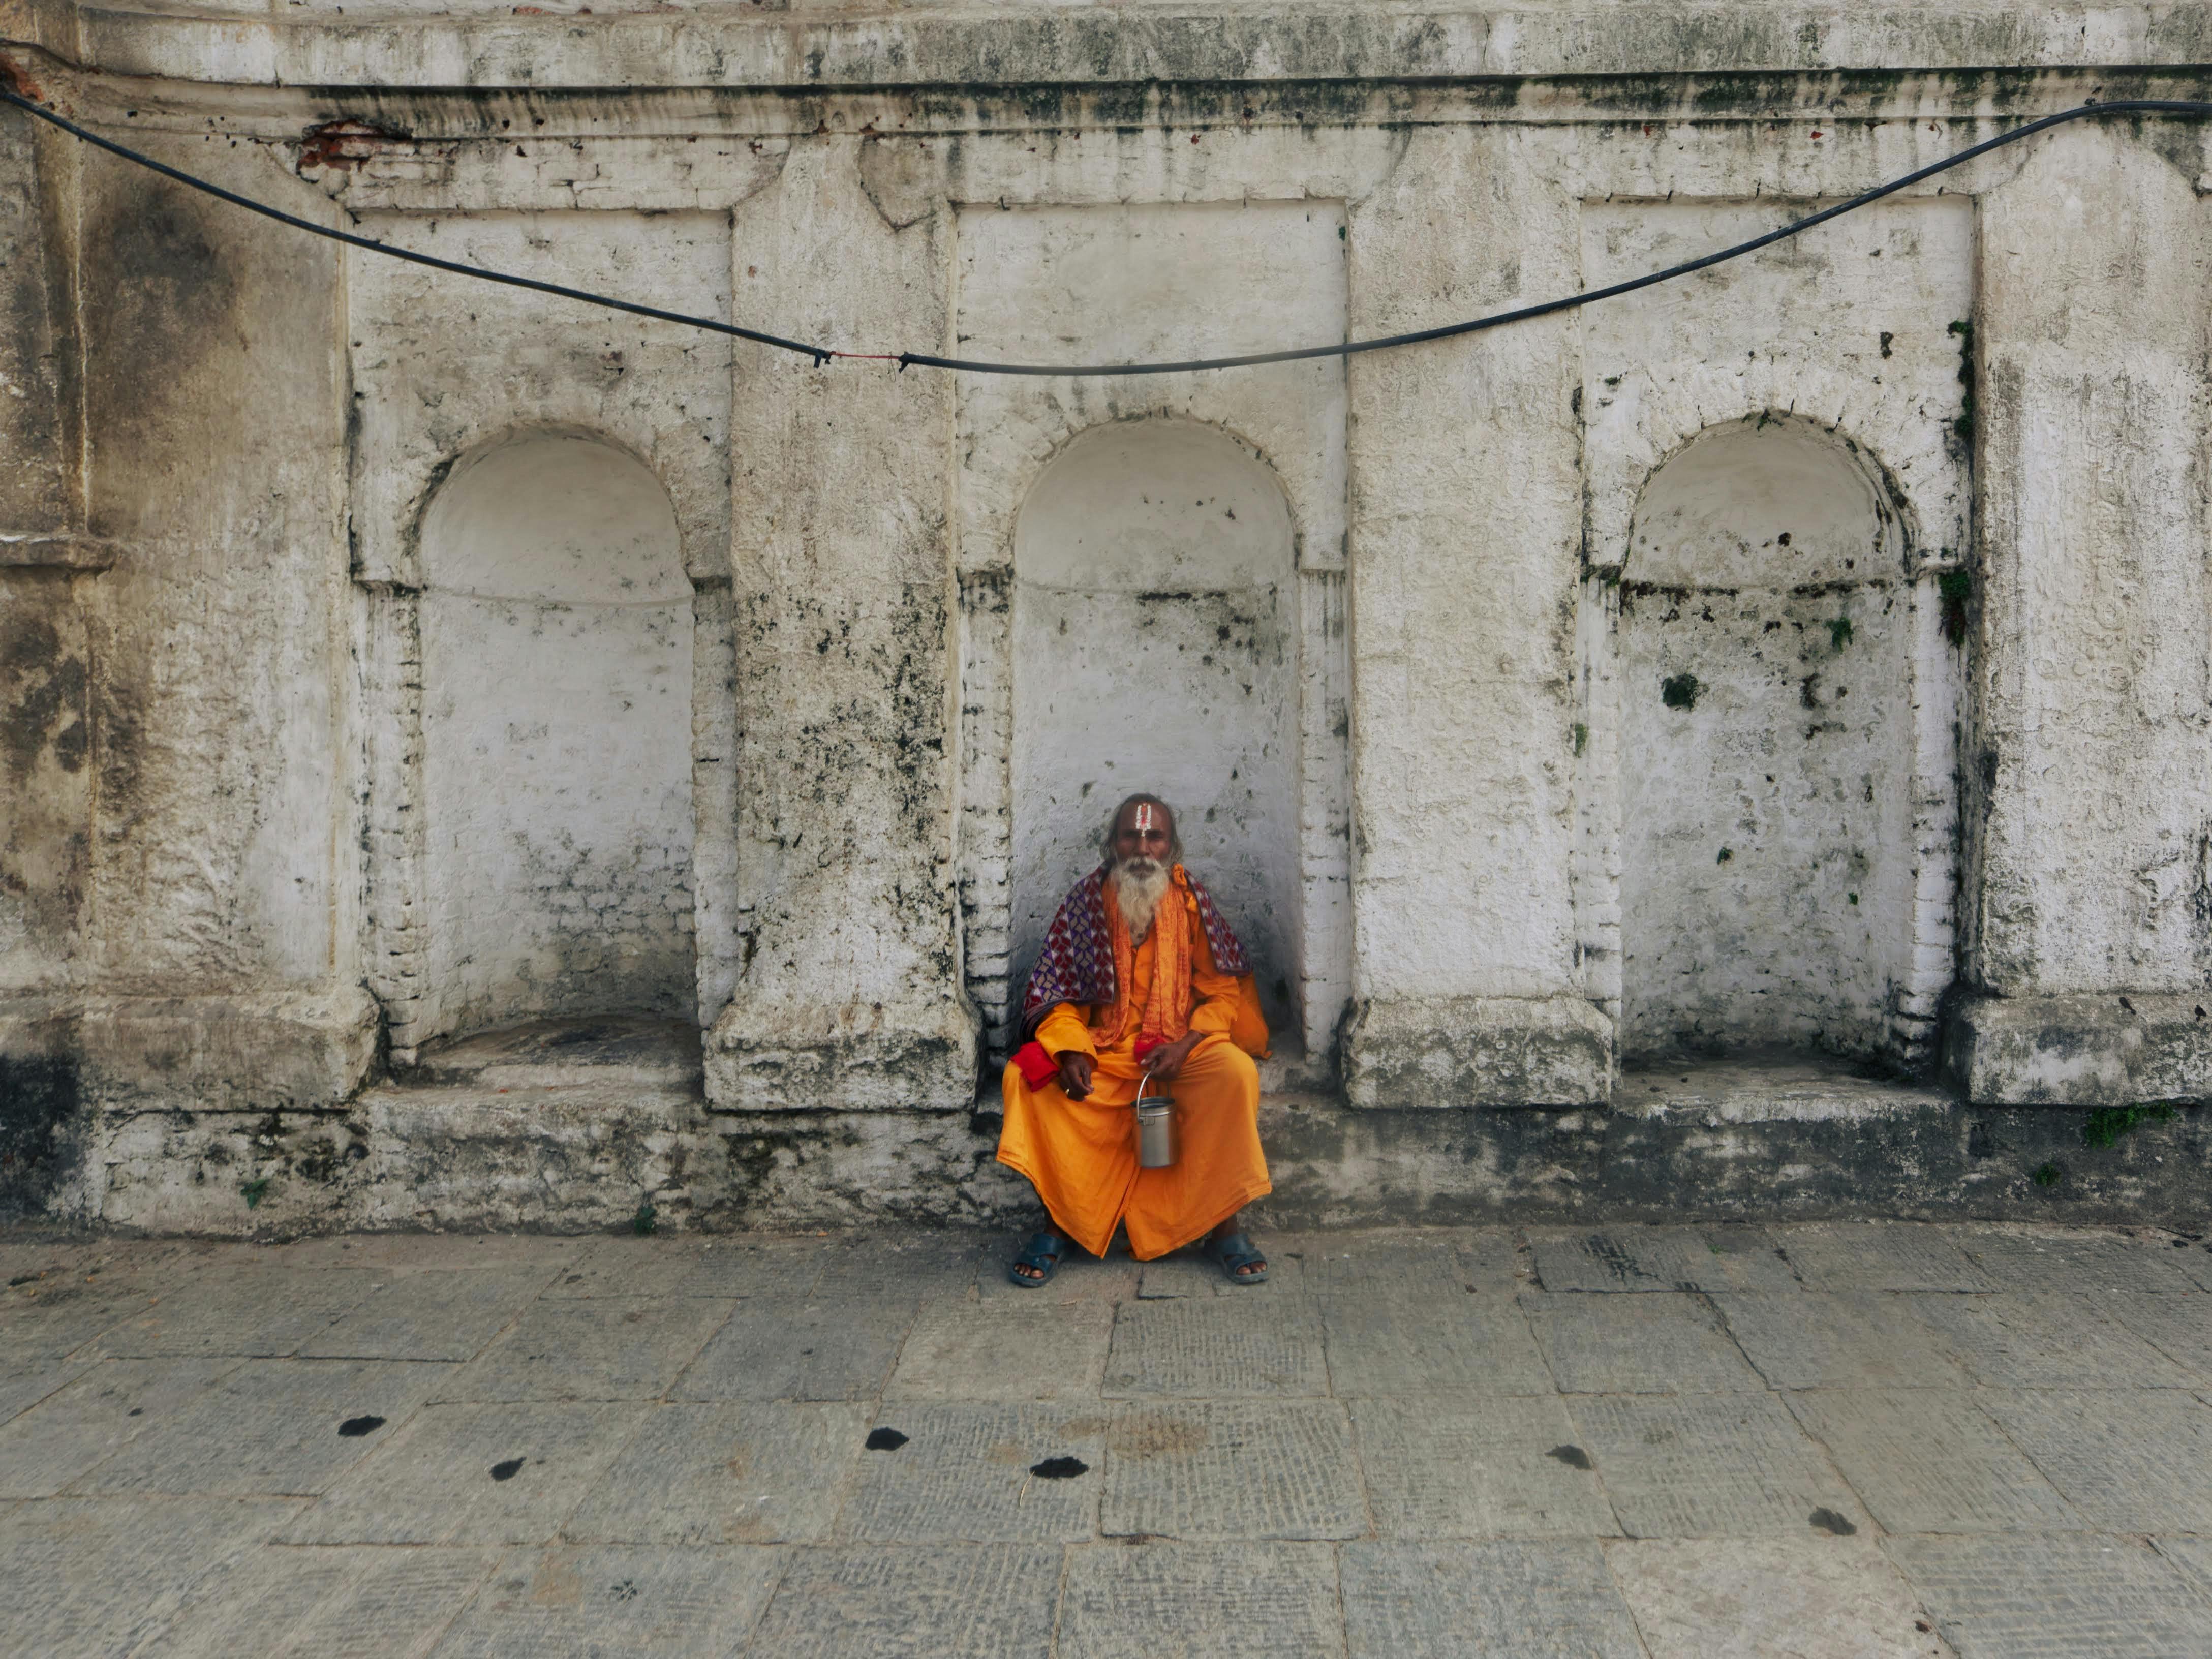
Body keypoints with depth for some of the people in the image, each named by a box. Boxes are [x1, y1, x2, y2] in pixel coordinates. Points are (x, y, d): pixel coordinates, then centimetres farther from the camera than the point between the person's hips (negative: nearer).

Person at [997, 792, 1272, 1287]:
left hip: (1182, 1047, -1)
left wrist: (1186, 1045, -17)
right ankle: (1058, 1224, -11)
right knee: (1027, 1075, -25)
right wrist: (1071, 1050, -17)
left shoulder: (1192, 902, 2)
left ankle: (1224, 1225, -17)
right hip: (1102, 1049, 1)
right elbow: (1057, 992, 2)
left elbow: (1223, 992, 0)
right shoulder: (1085, 901, 2)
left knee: (1236, 1073, -31)